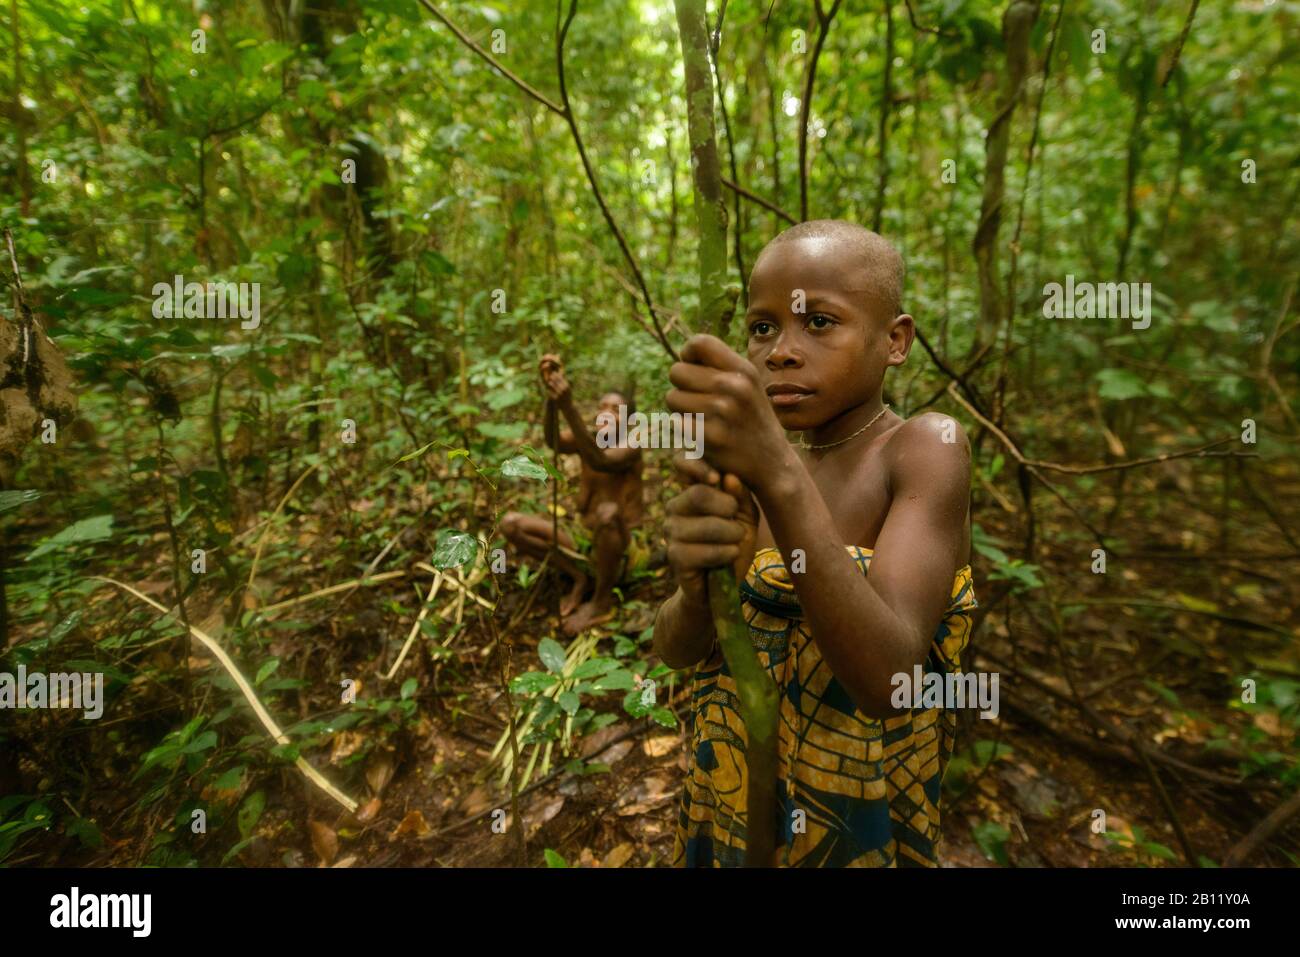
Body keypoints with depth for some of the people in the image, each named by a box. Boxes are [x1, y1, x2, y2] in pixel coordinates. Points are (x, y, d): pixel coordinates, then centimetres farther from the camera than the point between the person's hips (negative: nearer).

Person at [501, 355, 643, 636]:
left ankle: (603, 602, -18)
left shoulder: (630, 447, -14)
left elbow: (600, 462, -38)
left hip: (621, 545, -5)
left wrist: (569, 407, -48)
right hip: (585, 539, 5)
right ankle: (578, 576, 0)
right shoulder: (584, 439, 0)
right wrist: (551, 394, -41)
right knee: (510, 523, -10)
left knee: (608, 511, -40)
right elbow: (553, 441, -24)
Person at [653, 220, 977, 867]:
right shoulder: (763, 463, -3)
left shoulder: (927, 447, -17)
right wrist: (699, 585, -31)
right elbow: (675, 649, -10)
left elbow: (890, 680, -30)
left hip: (853, 832, -4)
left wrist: (779, 474, -39)